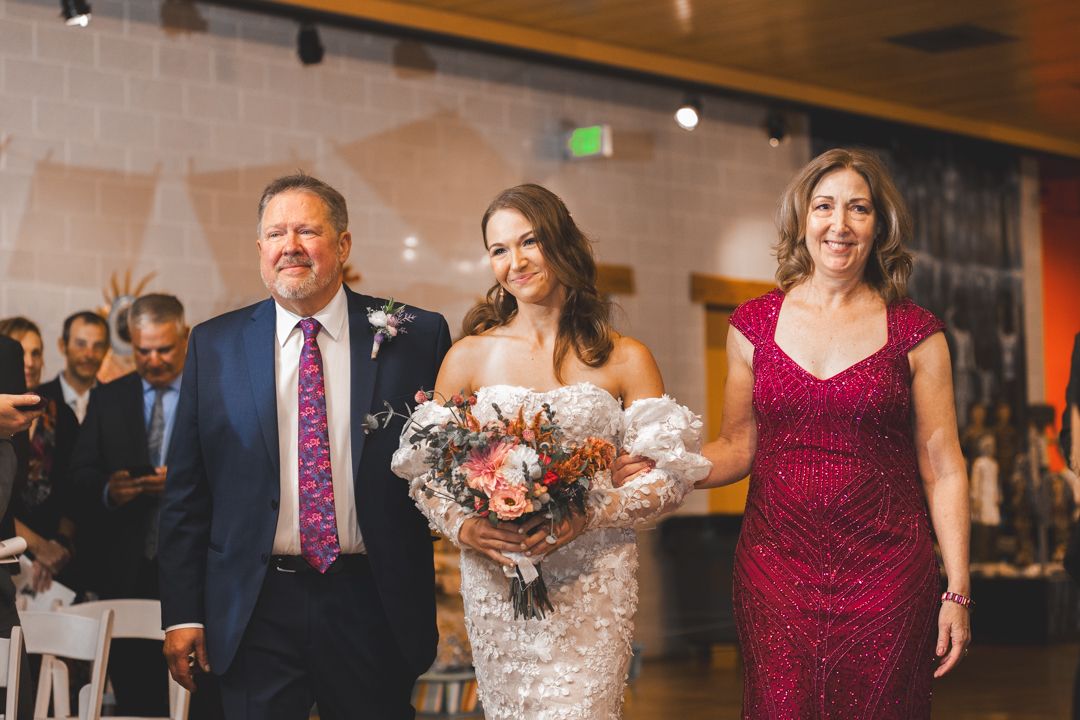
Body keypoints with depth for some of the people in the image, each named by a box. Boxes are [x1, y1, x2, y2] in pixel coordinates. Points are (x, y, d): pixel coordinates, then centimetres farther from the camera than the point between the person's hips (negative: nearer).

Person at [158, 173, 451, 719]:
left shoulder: (417, 337, 0)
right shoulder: (214, 346, 5)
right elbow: (185, 493, 5)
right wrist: (182, 613, 1)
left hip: (374, 611, 0)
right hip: (255, 608, 1)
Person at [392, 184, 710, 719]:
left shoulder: (625, 360, 2)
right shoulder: (469, 357, 5)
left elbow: (671, 477, 1)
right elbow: (424, 472, 9)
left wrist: (591, 514, -15)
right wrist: (462, 527, -11)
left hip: (593, 585, -1)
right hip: (495, 582, 1)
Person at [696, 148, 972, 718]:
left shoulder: (915, 333, 0)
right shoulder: (753, 324, 5)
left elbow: (942, 468, 1)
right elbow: (736, 447, 12)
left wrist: (958, 591, -3)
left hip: (886, 574, -1)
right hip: (777, 568, 1)